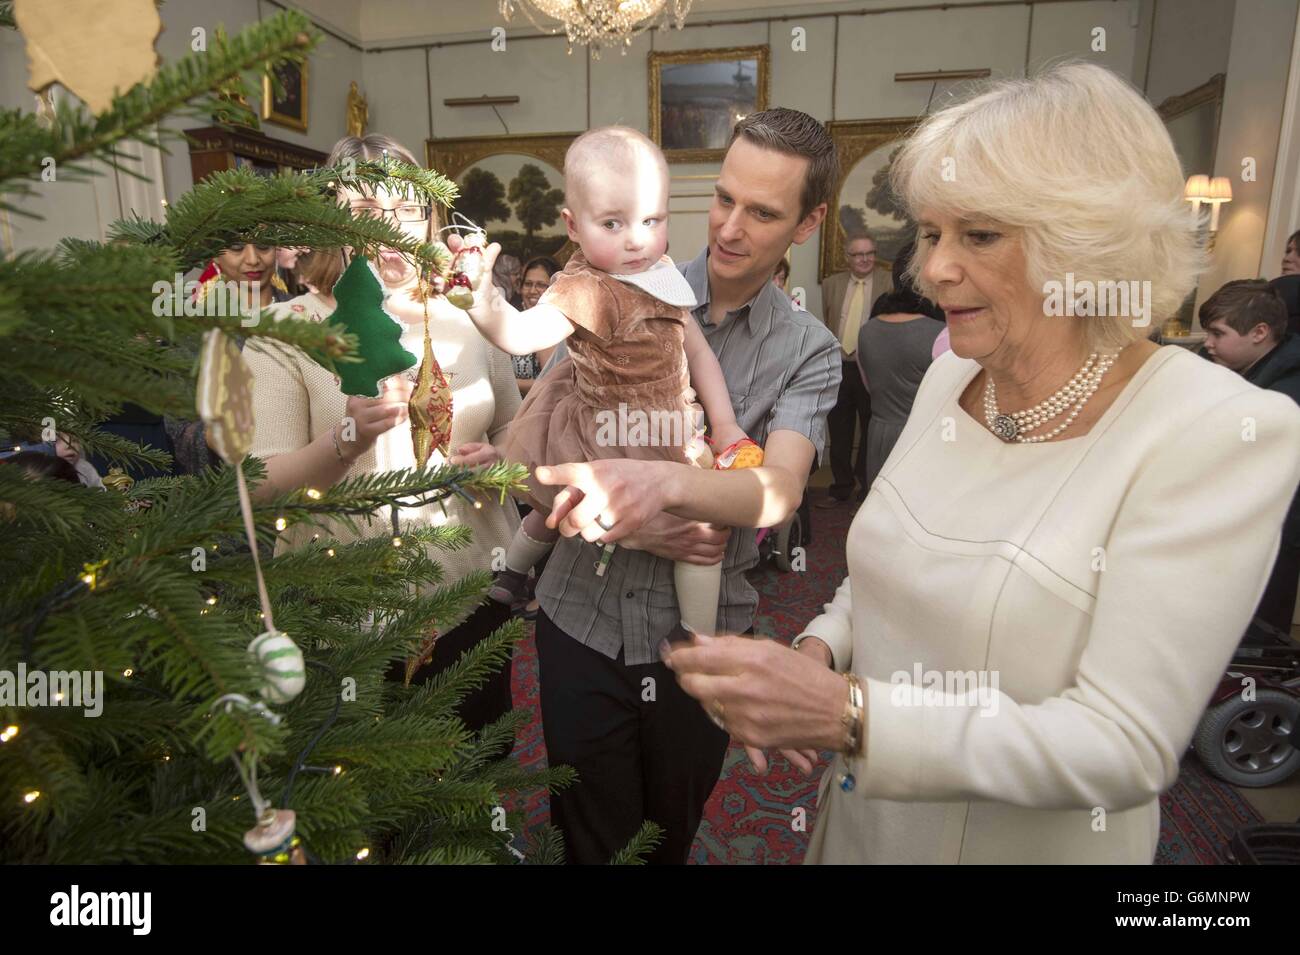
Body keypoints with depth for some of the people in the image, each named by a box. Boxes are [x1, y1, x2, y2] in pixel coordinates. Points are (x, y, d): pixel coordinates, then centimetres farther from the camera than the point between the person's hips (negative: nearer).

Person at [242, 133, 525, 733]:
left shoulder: (466, 317, 3)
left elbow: (513, 426, 14)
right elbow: (262, 488, -11)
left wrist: (498, 456, -7)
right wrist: (348, 438, -28)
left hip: (475, 598, 3)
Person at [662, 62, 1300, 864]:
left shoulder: (1223, 434, -22)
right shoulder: (948, 378, -4)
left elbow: (1126, 747, -25)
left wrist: (846, 716, -34)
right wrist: (822, 649, -12)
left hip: (1033, 837, -5)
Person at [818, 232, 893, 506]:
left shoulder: (889, 283, -2)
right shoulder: (832, 284, 10)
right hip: (838, 368, 4)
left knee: (870, 431, 8)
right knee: (839, 432, 11)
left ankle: (868, 488, 23)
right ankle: (841, 488, 25)